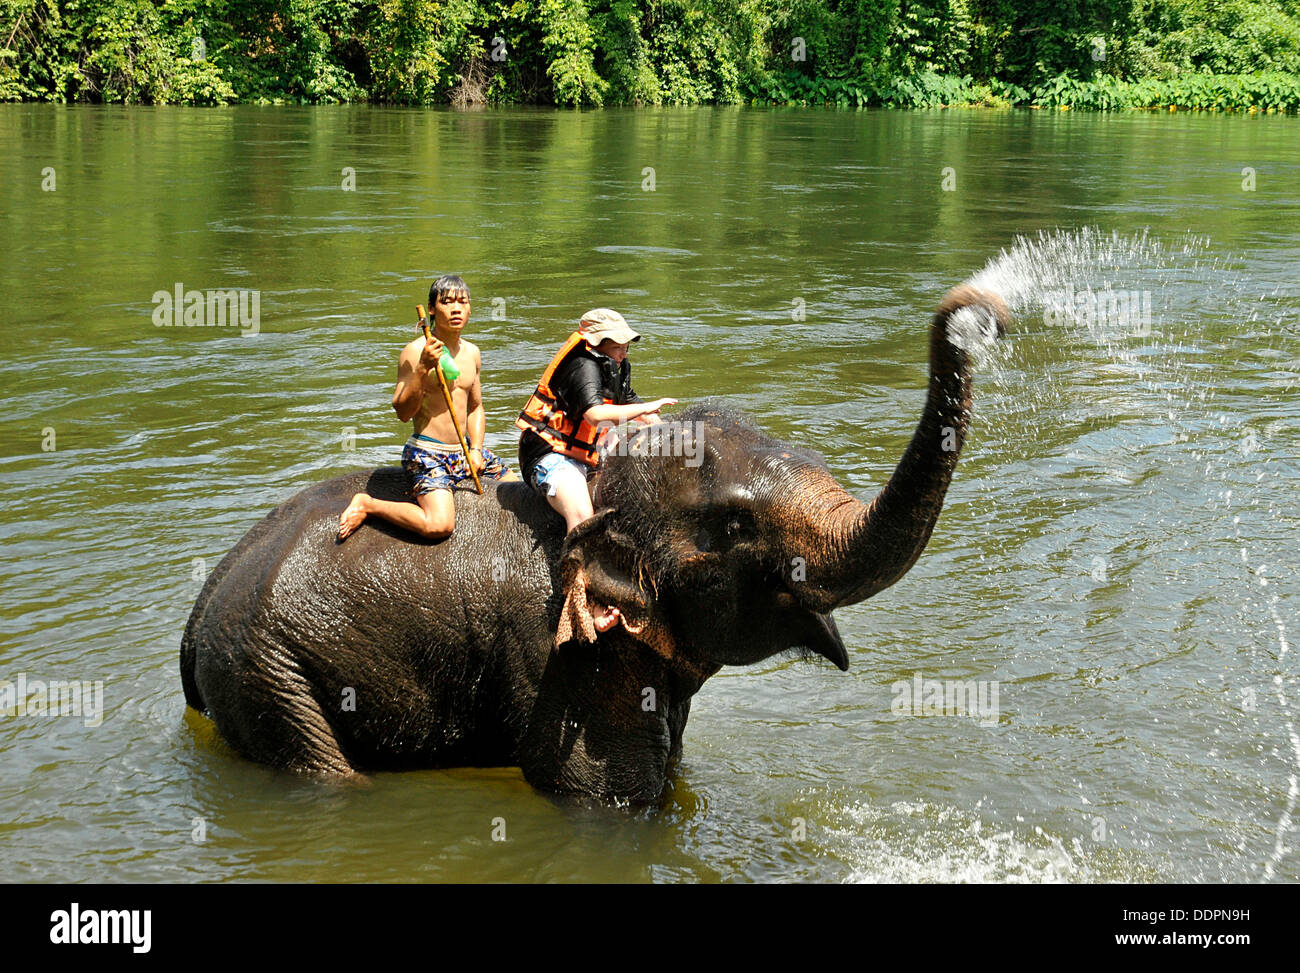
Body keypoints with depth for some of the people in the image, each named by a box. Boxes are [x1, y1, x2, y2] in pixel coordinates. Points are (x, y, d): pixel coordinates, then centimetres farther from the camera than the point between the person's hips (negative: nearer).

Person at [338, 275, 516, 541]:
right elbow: (403, 412, -17)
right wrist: (423, 369, -28)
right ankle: (366, 505, -7)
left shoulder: (472, 353, 10)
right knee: (440, 525, -28)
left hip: (463, 451, 7)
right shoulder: (415, 352, -12)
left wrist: (476, 449, 5)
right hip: (427, 454, -7)